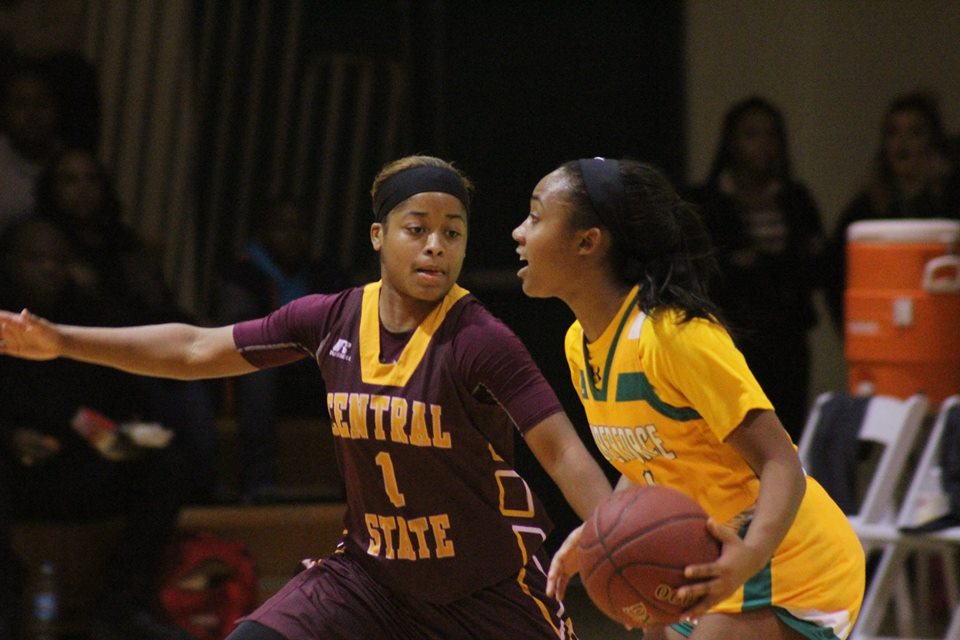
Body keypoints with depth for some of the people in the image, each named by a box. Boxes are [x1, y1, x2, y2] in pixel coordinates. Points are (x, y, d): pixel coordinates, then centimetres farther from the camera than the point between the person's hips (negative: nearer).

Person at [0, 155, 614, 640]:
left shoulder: (482, 342, -19)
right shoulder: (330, 320, -6)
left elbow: (564, 454, -24)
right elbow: (196, 350, 4)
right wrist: (62, 341, 2)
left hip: (490, 586, -4)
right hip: (374, 570, 4)